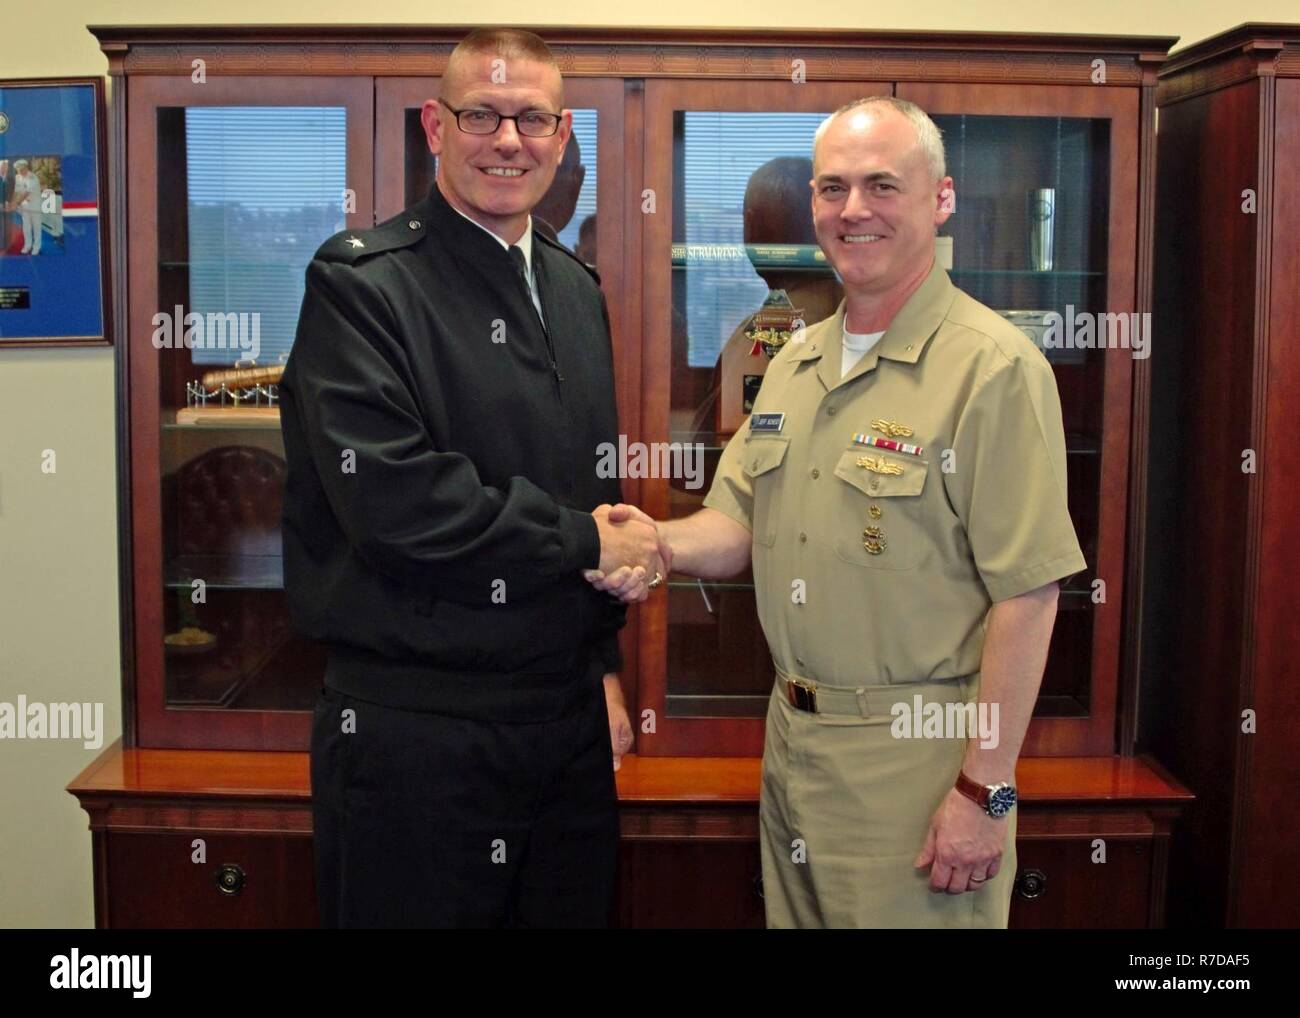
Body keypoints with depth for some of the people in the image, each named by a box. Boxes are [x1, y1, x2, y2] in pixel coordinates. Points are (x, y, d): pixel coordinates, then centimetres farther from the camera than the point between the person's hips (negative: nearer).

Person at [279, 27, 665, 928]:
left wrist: (604, 663, 15)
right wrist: (583, 539, -12)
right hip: (414, 731, -6)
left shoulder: (577, 293, 12)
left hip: (570, 720, 6)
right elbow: (389, 497, -22)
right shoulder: (361, 283, -10)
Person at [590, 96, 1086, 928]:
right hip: (791, 738, 7)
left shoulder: (996, 366, -14)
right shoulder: (795, 364, 10)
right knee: (794, 914, 19)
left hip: (917, 758, -7)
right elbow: (739, 527, 12)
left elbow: (1027, 594, -17)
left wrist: (986, 791, -17)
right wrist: (658, 541, -10)